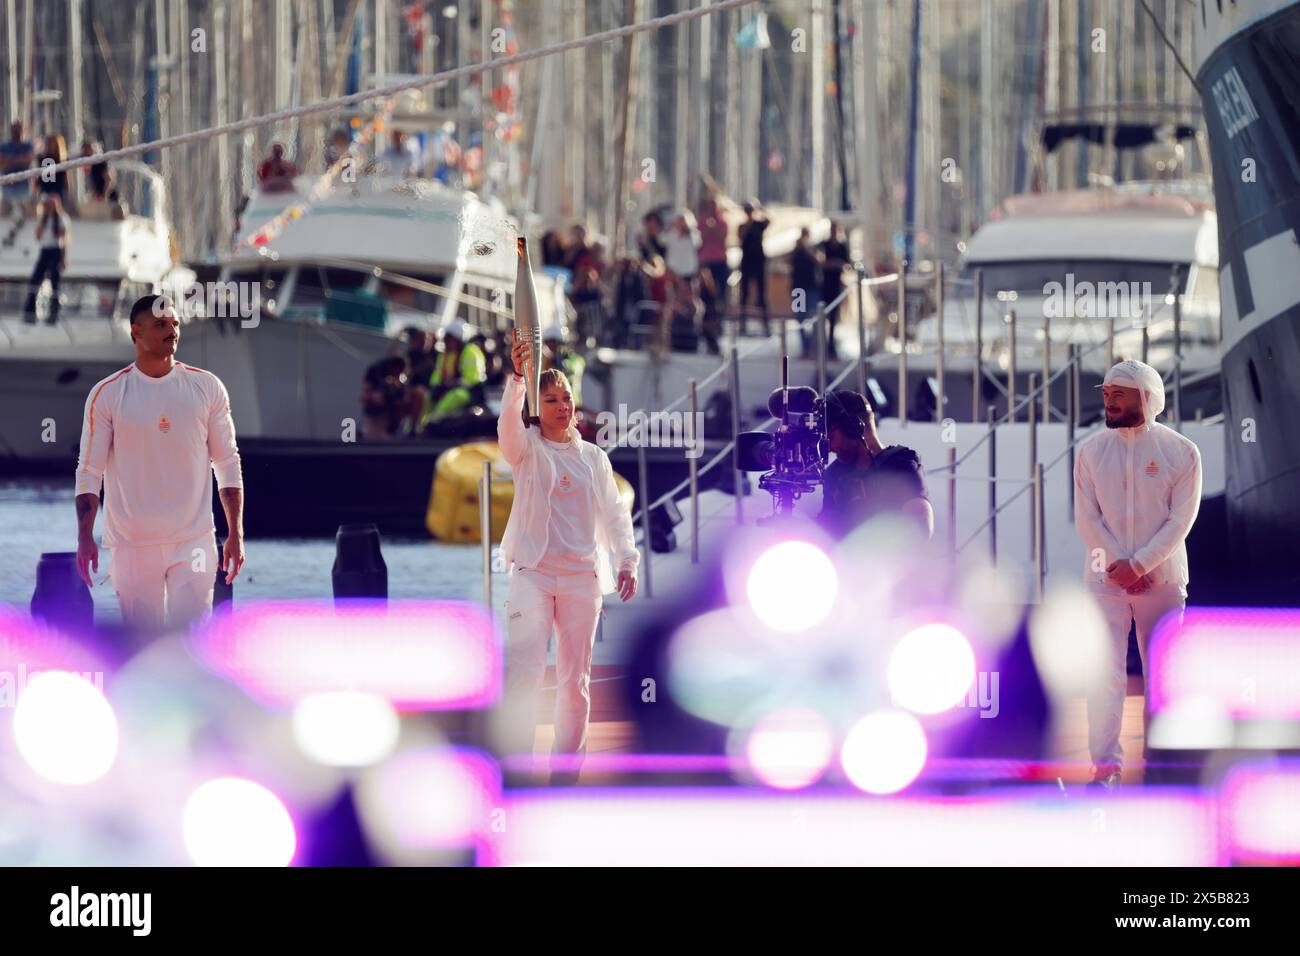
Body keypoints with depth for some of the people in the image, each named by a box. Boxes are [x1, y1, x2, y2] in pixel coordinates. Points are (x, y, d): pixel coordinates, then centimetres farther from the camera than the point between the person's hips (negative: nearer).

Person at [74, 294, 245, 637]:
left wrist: (236, 533, 3)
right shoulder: (106, 394, 0)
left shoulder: (207, 387, 4)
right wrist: (84, 537, -8)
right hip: (132, 544, 0)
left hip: (194, 541, 0)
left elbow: (228, 464, 9)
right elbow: (89, 472, 1)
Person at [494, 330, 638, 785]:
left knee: (575, 680, 6)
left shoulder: (593, 457, 13)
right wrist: (518, 376, -36)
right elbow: (509, 424, -20)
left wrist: (627, 560, 4)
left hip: (582, 575, 4)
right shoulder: (528, 450, 2)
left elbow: (614, 511, 16)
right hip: (534, 571, -4)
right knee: (523, 670, -18)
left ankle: (565, 773, 14)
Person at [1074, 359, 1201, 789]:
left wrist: (1138, 565, -15)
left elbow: (1180, 521, -6)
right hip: (1106, 580, 1)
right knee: (1105, 673, -8)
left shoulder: (1181, 452, -1)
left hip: (1162, 580, -1)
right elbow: (1087, 518, 1)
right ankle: (1105, 766, -7)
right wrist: (1120, 566, -10)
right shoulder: (1091, 451, 5)